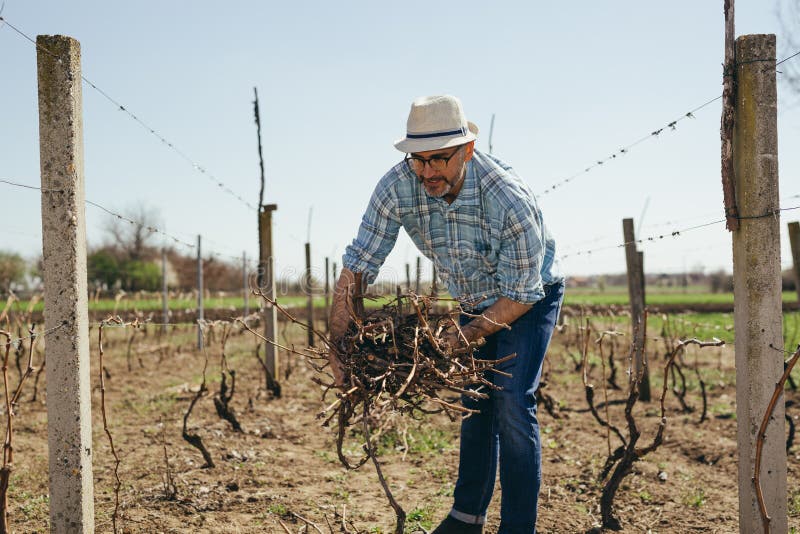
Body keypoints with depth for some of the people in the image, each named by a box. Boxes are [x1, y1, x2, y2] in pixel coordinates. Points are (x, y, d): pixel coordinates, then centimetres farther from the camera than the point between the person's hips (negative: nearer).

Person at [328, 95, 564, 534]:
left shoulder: (510, 201, -38)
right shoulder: (398, 186, -27)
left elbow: (522, 294, -27)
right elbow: (357, 266, -22)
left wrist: (462, 339, -32)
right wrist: (337, 346, -27)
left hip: (531, 295, -5)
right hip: (475, 302, 5)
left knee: (512, 402, -16)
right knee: (476, 400, 11)